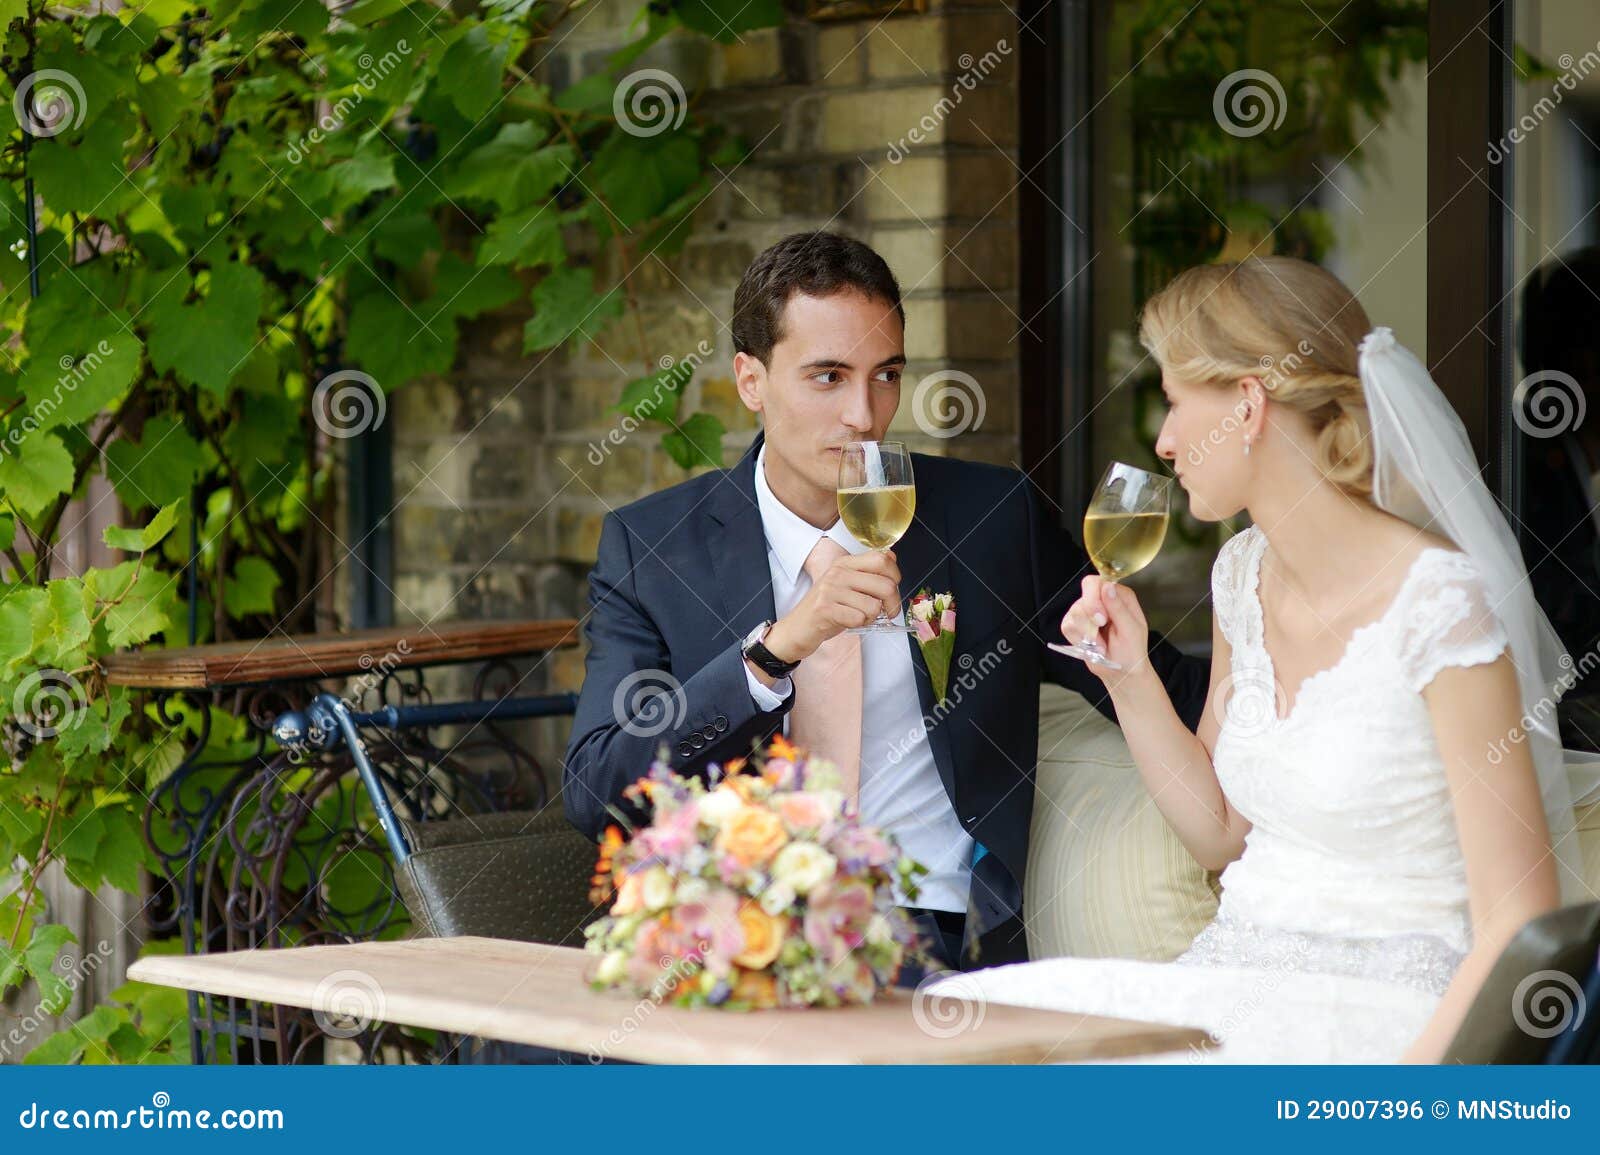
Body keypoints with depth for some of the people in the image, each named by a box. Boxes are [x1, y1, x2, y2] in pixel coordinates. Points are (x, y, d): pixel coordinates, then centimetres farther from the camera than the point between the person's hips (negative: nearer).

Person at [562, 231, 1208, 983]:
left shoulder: (992, 518, 11)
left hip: (941, 944, 0)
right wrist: (777, 646, -16)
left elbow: (1166, 695, 19)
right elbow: (595, 793, -5)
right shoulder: (649, 545, 7)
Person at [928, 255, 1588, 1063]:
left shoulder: (1441, 605, -15)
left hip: (1386, 1011, -7)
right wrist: (1129, 679, 6)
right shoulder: (1244, 575, 9)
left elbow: (1518, 929, -16)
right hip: (1245, 978, 7)